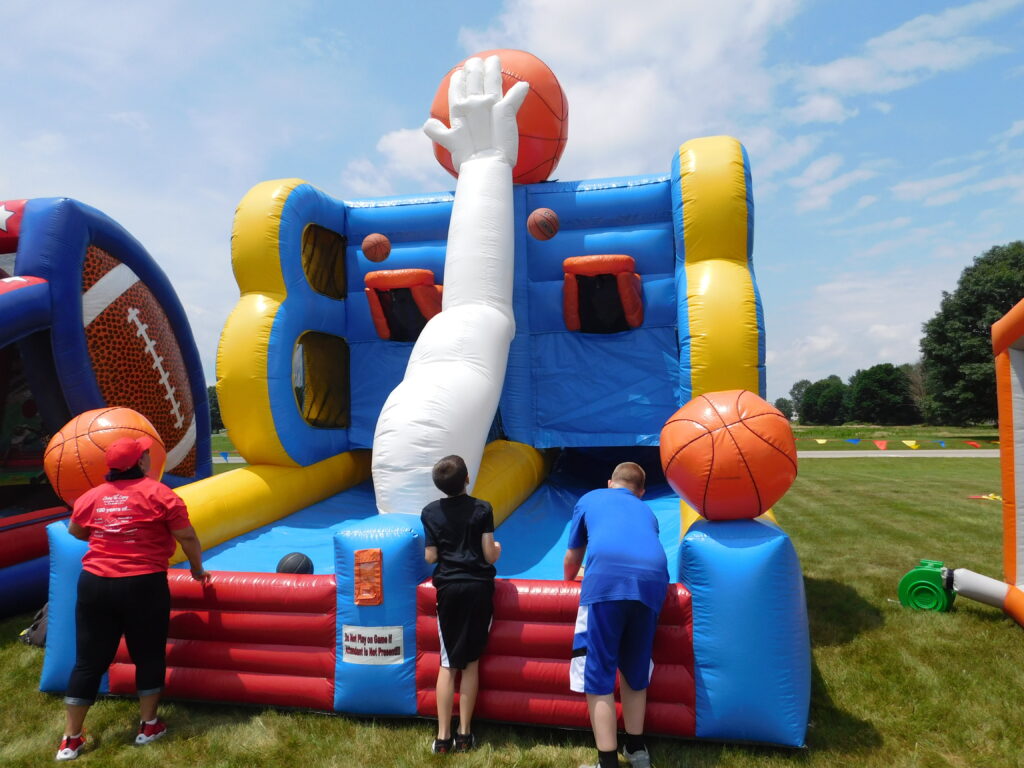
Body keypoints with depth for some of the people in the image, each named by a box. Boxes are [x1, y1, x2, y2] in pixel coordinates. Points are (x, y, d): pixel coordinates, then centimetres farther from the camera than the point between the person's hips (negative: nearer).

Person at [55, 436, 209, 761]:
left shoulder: (92, 496, 5)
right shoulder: (158, 493, -9)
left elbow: (74, 531, 24)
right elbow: (188, 538, -7)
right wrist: (197, 569, 9)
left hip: (95, 584, 4)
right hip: (144, 585, -4)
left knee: (89, 660, 14)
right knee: (149, 656, 13)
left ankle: (71, 739, 22)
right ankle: (148, 726, 24)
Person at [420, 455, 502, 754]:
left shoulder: (430, 512, 0)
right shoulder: (482, 509, -4)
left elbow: (430, 557, 2)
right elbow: (489, 556, -4)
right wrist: (498, 549, 18)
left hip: (449, 588, 1)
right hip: (479, 587, -1)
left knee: (448, 663, 8)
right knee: (471, 661, 8)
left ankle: (443, 737, 9)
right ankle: (464, 734, 15)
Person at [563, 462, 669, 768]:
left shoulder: (589, 499, 27)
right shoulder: (647, 512, 33)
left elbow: (572, 559, 34)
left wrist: (569, 580, 56)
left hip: (606, 579, -4)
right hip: (652, 580, 4)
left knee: (598, 675, 5)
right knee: (635, 670, 22)